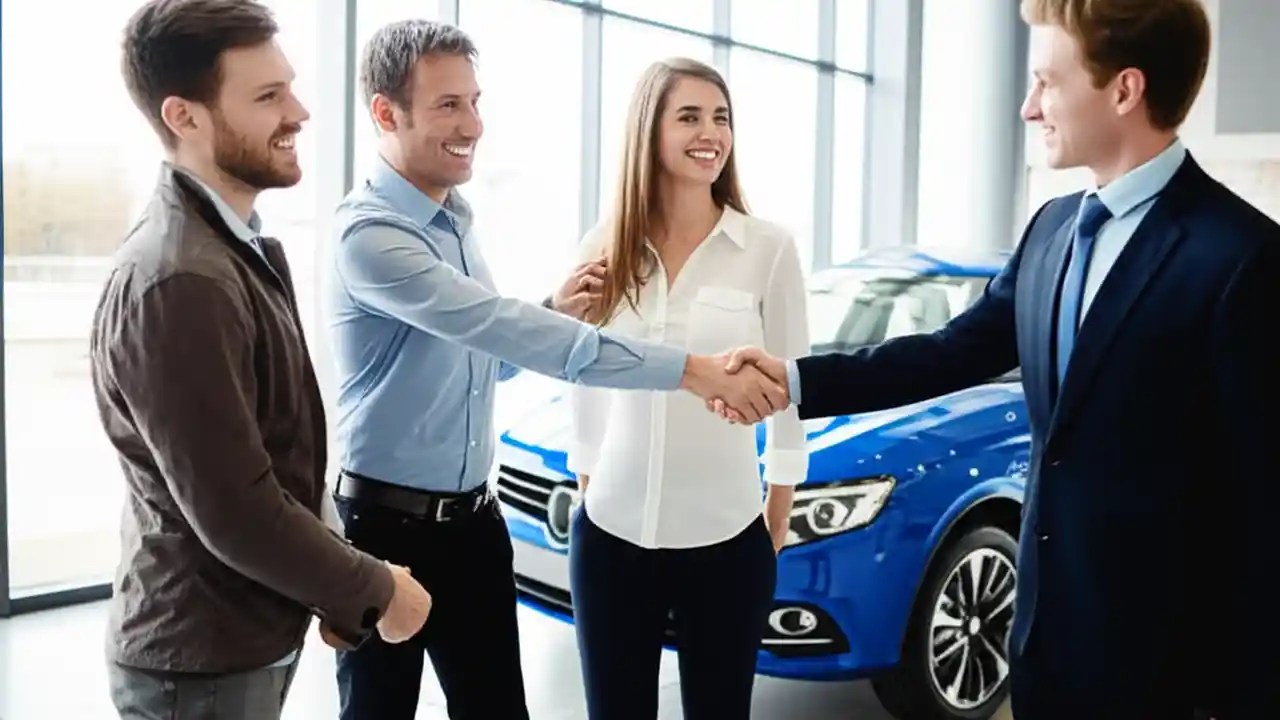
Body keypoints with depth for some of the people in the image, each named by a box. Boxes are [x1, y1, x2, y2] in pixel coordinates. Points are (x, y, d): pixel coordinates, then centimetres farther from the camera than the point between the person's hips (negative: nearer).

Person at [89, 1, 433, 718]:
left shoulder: (243, 246, 5)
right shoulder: (178, 284, -26)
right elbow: (236, 513, -26)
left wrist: (333, 588, 9)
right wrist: (374, 592, -13)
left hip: (253, 634, 9)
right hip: (206, 662, -9)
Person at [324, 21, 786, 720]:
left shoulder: (455, 220, 7)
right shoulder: (369, 233, -21)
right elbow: (500, 328, -31)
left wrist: (552, 311, -9)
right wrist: (688, 370, -34)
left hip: (474, 515, 7)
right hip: (388, 525, -7)